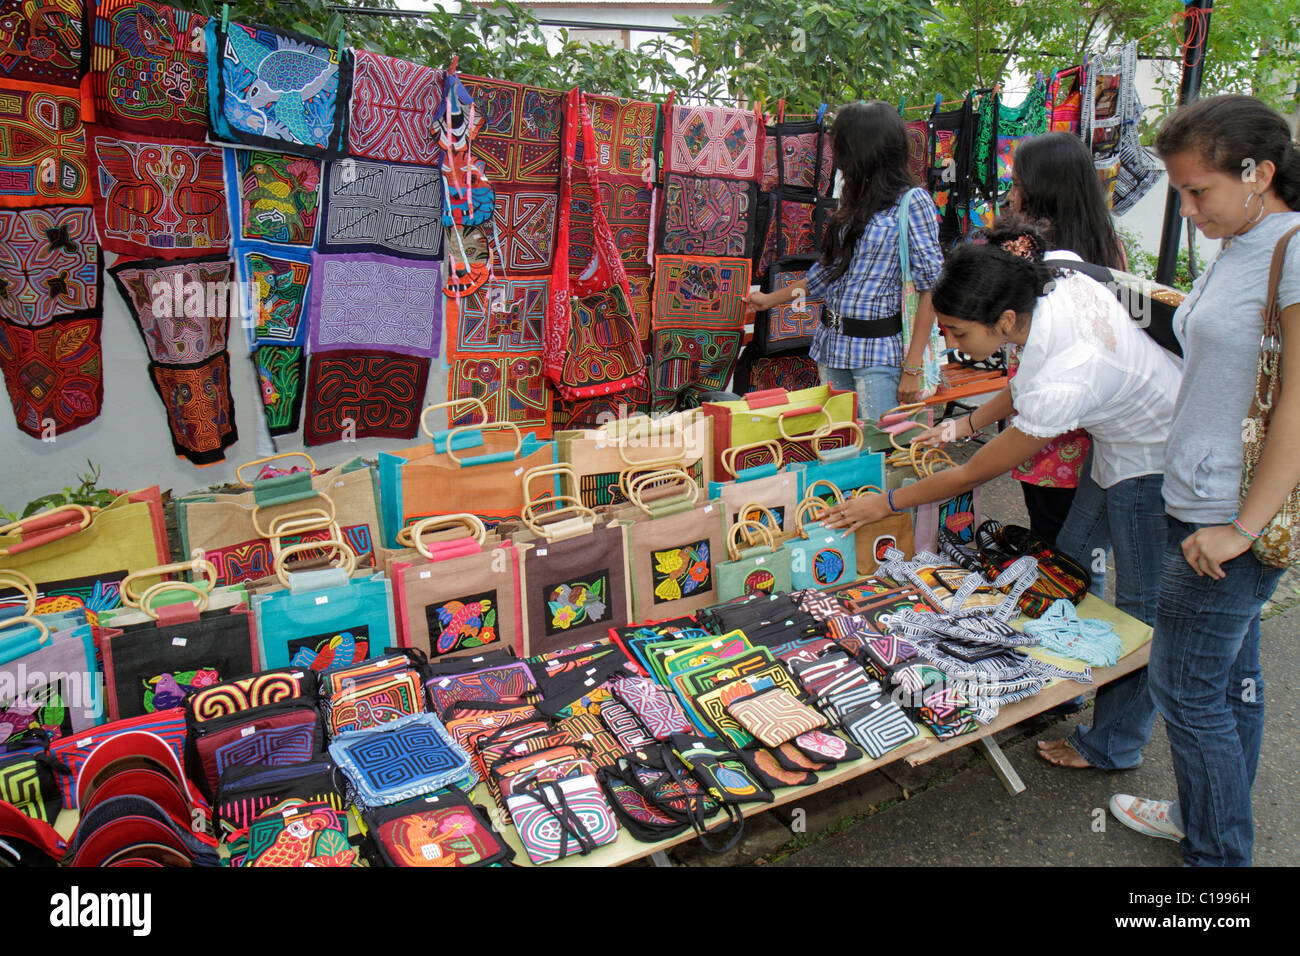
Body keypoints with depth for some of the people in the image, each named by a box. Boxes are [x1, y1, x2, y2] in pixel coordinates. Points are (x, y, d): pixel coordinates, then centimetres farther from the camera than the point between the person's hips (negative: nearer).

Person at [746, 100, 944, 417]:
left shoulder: (912, 202, -6)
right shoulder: (856, 201, 15)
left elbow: (931, 288, -10)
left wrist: (912, 367, -15)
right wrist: (769, 299, 31)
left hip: (878, 350, -7)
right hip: (831, 345, 7)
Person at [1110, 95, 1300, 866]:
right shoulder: (1238, 248, 13)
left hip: (1235, 518, -9)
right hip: (1203, 506, 9)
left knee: (1186, 686, 1)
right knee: (1232, 673, 19)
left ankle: (1218, 855, 19)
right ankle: (1209, 818, 34)